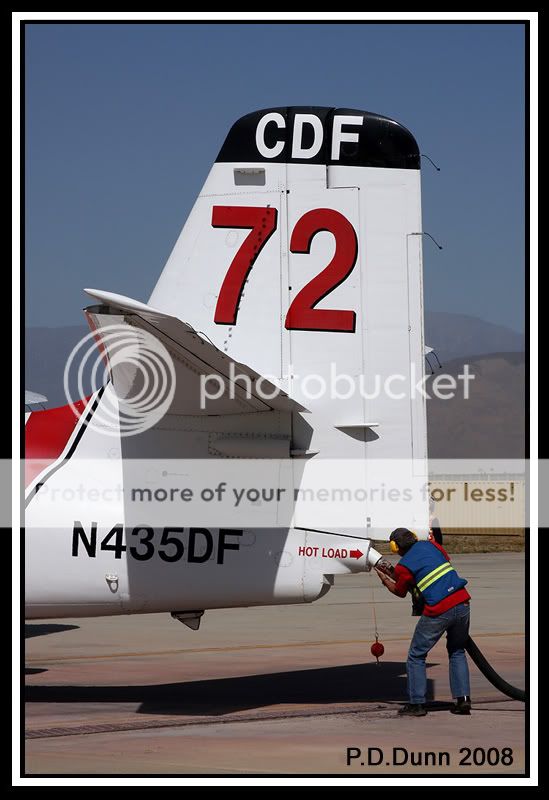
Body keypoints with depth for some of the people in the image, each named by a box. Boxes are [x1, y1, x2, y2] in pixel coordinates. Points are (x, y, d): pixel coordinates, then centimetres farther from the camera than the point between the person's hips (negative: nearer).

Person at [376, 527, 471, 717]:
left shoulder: (403, 567, -2)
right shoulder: (430, 545, 12)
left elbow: (399, 592, 16)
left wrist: (384, 579, 33)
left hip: (438, 612, -5)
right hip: (462, 602, 5)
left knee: (416, 656, 10)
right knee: (457, 652, 22)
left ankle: (417, 703, 9)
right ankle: (463, 699, 13)